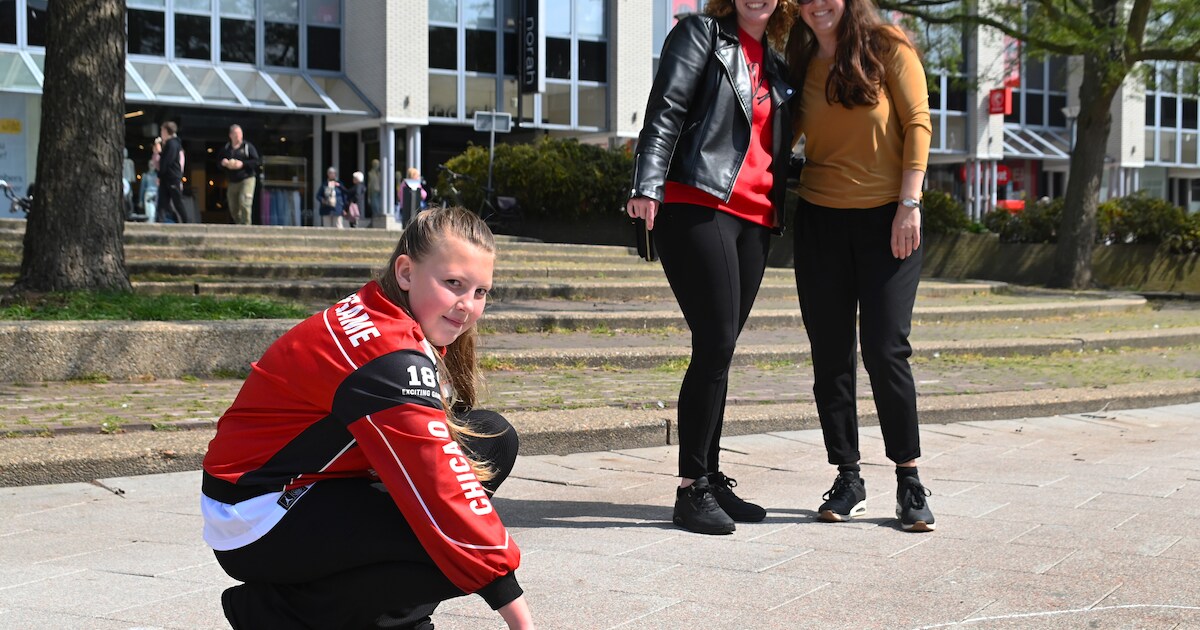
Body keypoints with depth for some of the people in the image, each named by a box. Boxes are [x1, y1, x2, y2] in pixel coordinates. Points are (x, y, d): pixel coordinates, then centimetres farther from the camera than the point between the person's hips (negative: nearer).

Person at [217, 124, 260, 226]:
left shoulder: (248, 146, -1)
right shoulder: (226, 148, 12)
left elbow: (256, 162, -7)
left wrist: (242, 164, -19)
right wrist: (223, 163, -8)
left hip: (247, 179, -5)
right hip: (232, 182, 5)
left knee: (244, 204, -20)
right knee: (233, 209, 7)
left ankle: (246, 226, -19)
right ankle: (239, 225, 24)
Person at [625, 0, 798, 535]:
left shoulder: (775, 64, 23)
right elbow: (666, 111, -8)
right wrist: (647, 187, -19)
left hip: (753, 220, 7)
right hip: (698, 206, -7)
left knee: (720, 350, 8)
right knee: (715, 345, -12)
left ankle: (710, 477, 15)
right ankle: (691, 489, -6)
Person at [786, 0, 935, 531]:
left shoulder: (888, 48, -2)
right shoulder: (800, 65, 9)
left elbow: (917, 123, -6)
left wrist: (909, 204, -12)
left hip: (887, 218, -4)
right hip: (820, 220, 4)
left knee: (885, 350, -8)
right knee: (830, 354, 4)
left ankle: (909, 482, 4)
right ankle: (848, 478, 14)